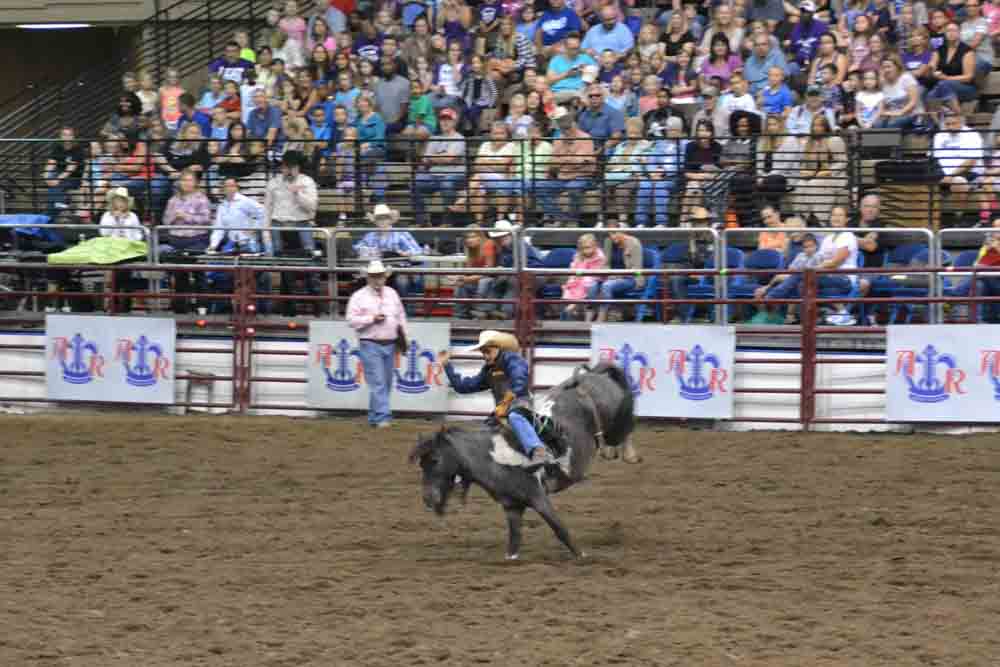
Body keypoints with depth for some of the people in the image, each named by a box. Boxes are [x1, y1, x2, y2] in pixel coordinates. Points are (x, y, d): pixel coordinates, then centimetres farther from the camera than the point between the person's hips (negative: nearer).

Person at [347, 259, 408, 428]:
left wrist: (403, 330, 8)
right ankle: (383, 417, -16)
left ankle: (374, 417, 21)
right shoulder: (359, 297, -4)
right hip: (370, 345, -6)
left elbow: (401, 315, 20)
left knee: (386, 384, 10)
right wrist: (372, 319, -18)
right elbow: (351, 320, -9)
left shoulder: (392, 294, 12)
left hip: (389, 344, 6)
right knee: (377, 383, -13)